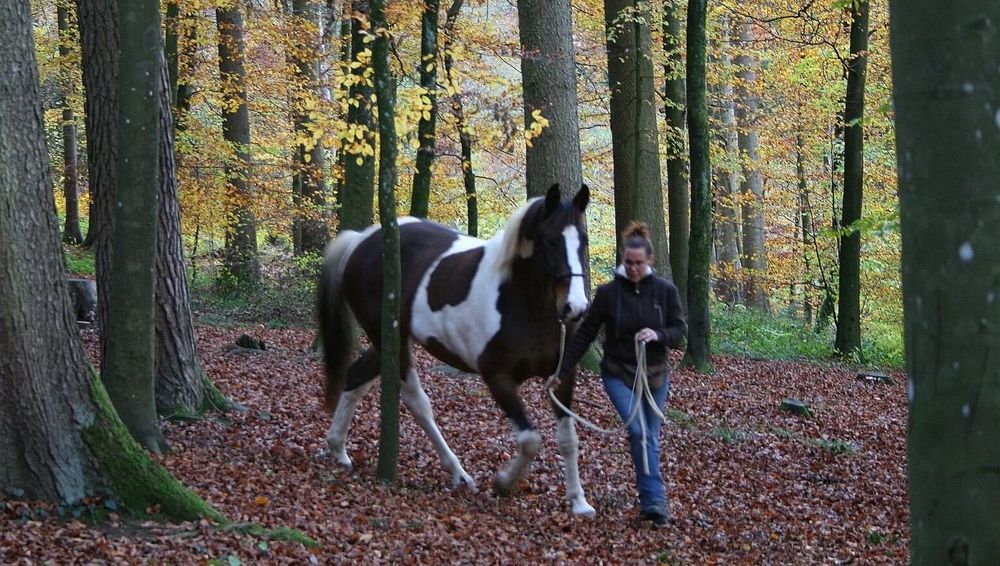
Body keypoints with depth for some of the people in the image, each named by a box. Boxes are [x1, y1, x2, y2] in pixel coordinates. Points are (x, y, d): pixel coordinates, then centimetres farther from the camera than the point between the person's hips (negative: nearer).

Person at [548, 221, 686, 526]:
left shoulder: (665, 290, -5)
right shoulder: (608, 293, -8)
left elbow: (679, 330, 0)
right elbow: (585, 334, -2)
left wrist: (658, 335, -22)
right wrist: (562, 372, -3)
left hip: (655, 375, 2)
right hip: (618, 374, -2)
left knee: (651, 439, 9)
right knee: (638, 431, -18)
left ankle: (651, 500, 22)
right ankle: (654, 500, -19)